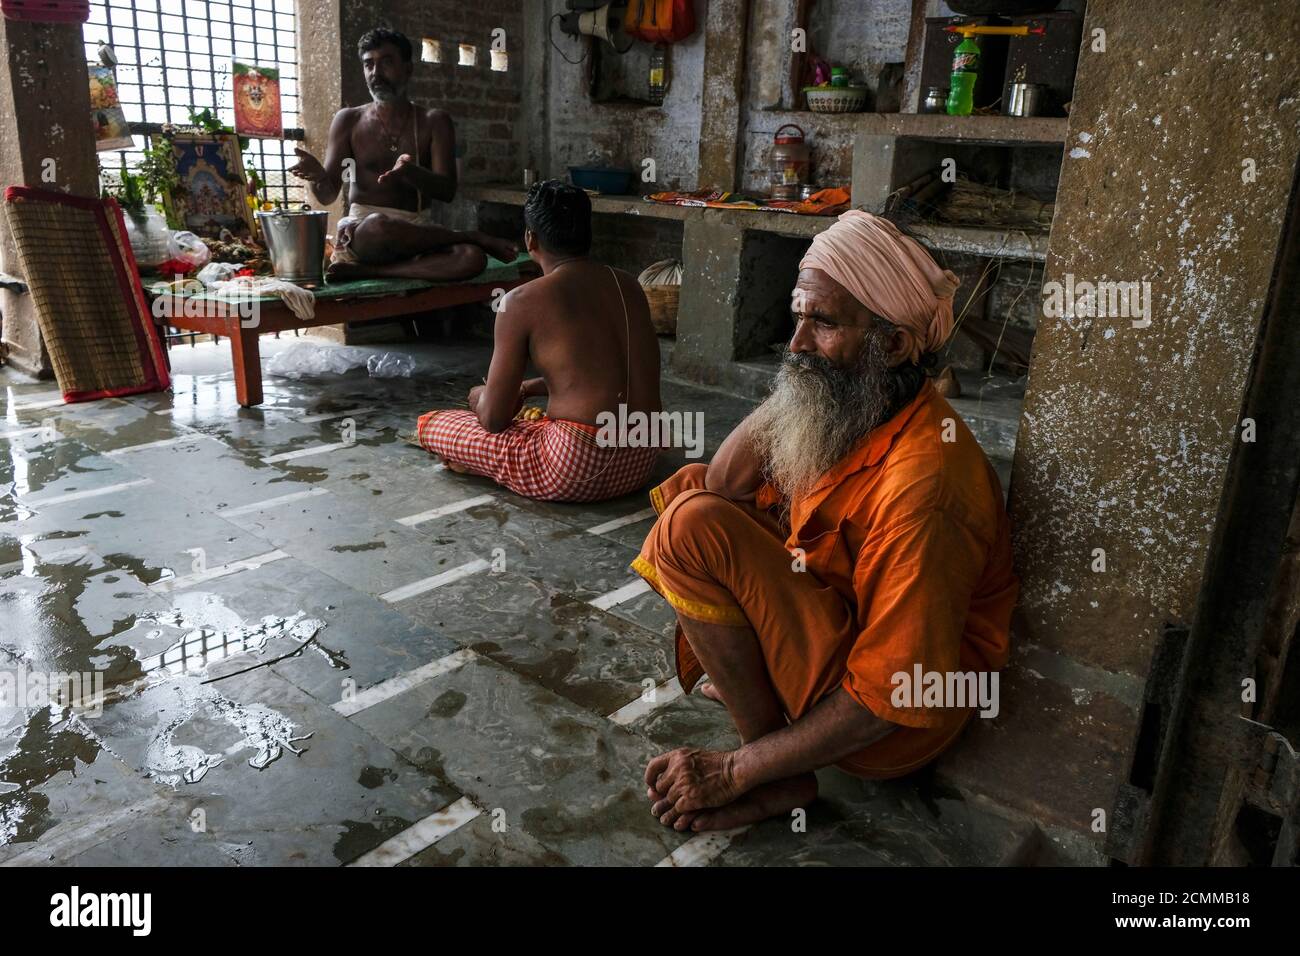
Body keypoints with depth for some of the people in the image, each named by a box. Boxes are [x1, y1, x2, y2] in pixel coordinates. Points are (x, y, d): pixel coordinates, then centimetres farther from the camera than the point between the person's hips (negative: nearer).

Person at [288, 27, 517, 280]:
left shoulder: (434, 122, 11)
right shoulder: (348, 120, 11)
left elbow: (447, 191, -2)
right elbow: (327, 195, 8)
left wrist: (411, 172, -24)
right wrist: (317, 176, -18)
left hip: (418, 230, 1)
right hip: (361, 228, 0)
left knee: (472, 258, -33)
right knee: (376, 226, -40)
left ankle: (366, 271, -27)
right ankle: (475, 237, -18)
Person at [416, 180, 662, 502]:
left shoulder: (522, 301, -9)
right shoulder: (628, 285, 8)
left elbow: (493, 419, -5)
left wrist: (479, 398, 18)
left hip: (577, 472, -7)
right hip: (640, 464, 8)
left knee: (431, 425, 7)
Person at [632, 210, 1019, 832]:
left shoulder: (921, 485, -30)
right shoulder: (842, 405, -4)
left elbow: (888, 702, -27)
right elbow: (721, 485, -5)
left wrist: (733, 773, -20)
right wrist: (786, 396, -15)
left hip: (892, 733, -8)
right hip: (838, 625, 9)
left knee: (693, 526, -26)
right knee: (692, 494, 7)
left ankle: (774, 780, -13)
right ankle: (760, 680, 5)